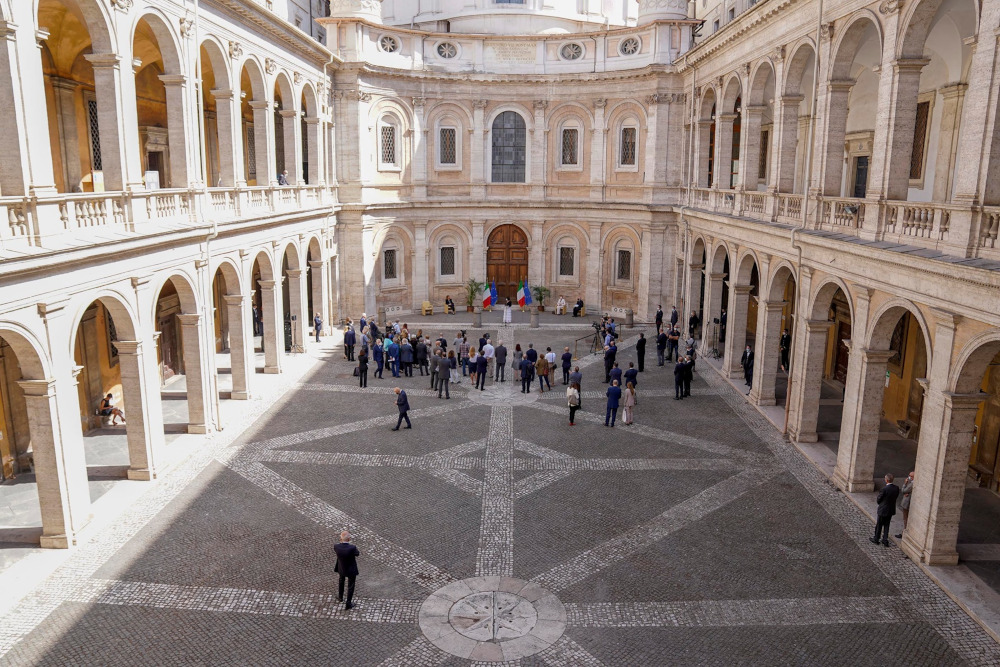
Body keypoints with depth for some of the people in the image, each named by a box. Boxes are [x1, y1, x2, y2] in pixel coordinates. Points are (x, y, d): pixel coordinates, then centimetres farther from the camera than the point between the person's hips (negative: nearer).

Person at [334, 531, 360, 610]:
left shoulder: (336, 547, -28)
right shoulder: (352, 548, -37)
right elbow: (358, 553, -12)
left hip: (341, 568, 4)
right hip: (351, 570, -4)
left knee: (341, 581, 34)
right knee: (350, 587, 19)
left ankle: (340, 597, 55)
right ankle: (348, 604, 33)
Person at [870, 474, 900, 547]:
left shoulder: (884, 489, -27)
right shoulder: (896, 488, -8)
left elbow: (878, 500, -15)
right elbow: (895, 497, 4)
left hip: (883, 510, -5)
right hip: (891, 510, 6)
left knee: (879, 525, 12)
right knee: (886, 525, 19)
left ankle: (876, 539, 27)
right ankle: (885, 541, 25)